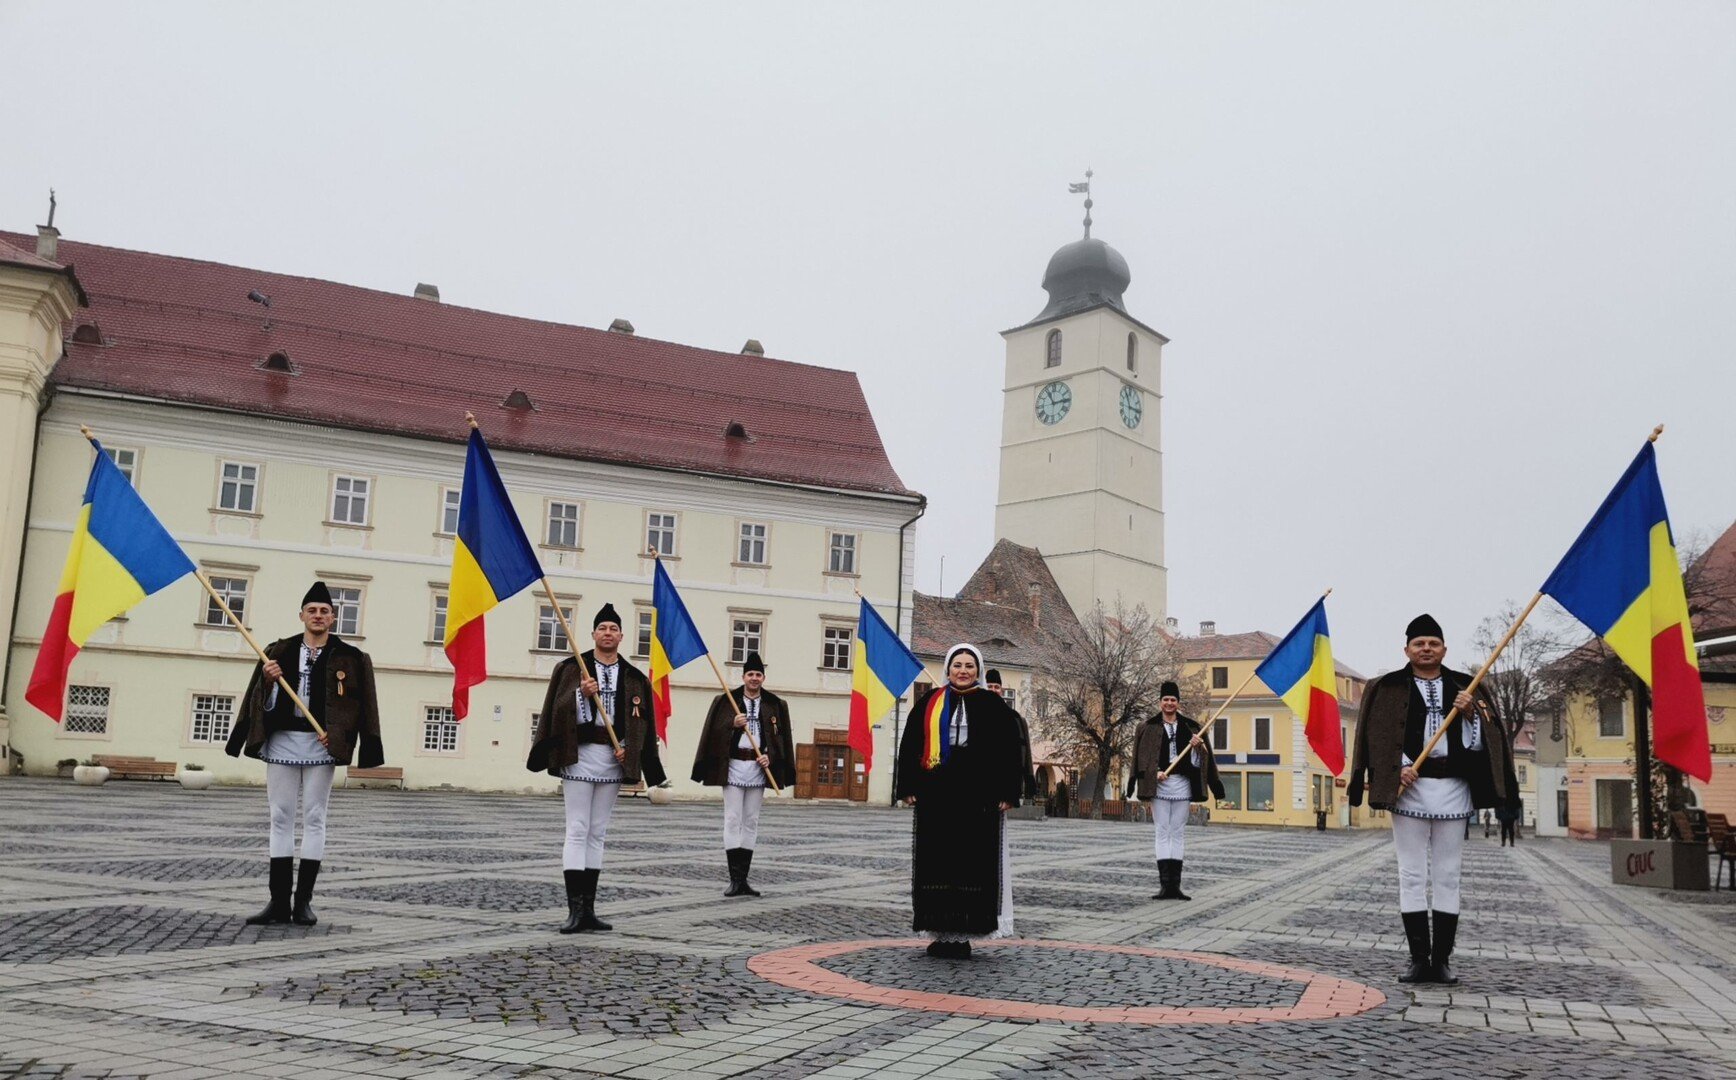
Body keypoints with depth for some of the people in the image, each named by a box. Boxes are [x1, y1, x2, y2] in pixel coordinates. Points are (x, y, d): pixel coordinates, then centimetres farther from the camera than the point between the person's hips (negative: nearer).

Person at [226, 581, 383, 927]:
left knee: (314, 819, 1)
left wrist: (338, 734, -12)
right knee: (280, 818, 4)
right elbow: (263, 703, 5)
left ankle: (304, 901, 7)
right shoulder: (278, 652, 8)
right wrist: (268, 681, -14)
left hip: (320, 745, -2)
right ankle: (279, 901, 9)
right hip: (282, 740, 2)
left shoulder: (349, 657, 2)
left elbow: (358, 704, 0)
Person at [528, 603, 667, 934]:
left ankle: (589, 909, 13)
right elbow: (559, 711, -6)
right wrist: (582, 693, -22)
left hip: (613, 758, 4)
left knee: (598, 833, 9)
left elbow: (640, 720, 10)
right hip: (579, 756, -4)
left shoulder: (635, 678, 10)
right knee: (577, 831, -7)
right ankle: (575, 909, -7)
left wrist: (628, 748, -5)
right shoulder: (571, 668, 1)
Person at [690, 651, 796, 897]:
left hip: (758, 768, 3)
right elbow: (714, 732, -1)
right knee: (732, 820, -6)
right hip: (733, 766, -2)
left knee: (751, 822, 6)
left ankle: (743, 879, 11)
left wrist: (770, 757, -6)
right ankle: (735, 878, -4)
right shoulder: (726, 701, 4)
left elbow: (782, 738, 9)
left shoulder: (775, 705, 9)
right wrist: (733, 724, -18)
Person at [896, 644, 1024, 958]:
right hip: (935, 796, 2)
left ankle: (962, 935, 6)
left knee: (973, 863, -1)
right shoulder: (929, 703, 9)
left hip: (978, 797, -2)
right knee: (936, 863, 3)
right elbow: (910, 745, 10)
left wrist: (1007, 793, -4)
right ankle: (941, 932, 11)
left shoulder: (992, 705, 5)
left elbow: (1009, 751, 3)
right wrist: (908, 788, 3)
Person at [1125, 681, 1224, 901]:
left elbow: (1199, 760, 10)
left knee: (1177, 834, 5)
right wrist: (1155, 773, -14)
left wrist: (1198, 747, -10)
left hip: (1182, 784, 2)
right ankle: (1165, 884, -4)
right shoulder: (1148, 728, 6)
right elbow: (1141, 757, 1)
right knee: (1163, 833, -3)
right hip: (1159, 784, -2)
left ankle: (1175, 885, 7)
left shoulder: (1190, 727, 11)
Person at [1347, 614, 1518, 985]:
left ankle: (1442, 960, 11)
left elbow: (1481, 743, 7)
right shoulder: (1387, 688, 6)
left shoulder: (1465, 688, 11)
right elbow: (1376, 737, 3)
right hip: (1408, 788, -2)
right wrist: (1398, 768, -11)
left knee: (1447, 877, 5)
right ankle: (1419, 960, 4)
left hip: (1453, 790, 2)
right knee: (1412, 876, 0)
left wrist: (1471, 714, -10)